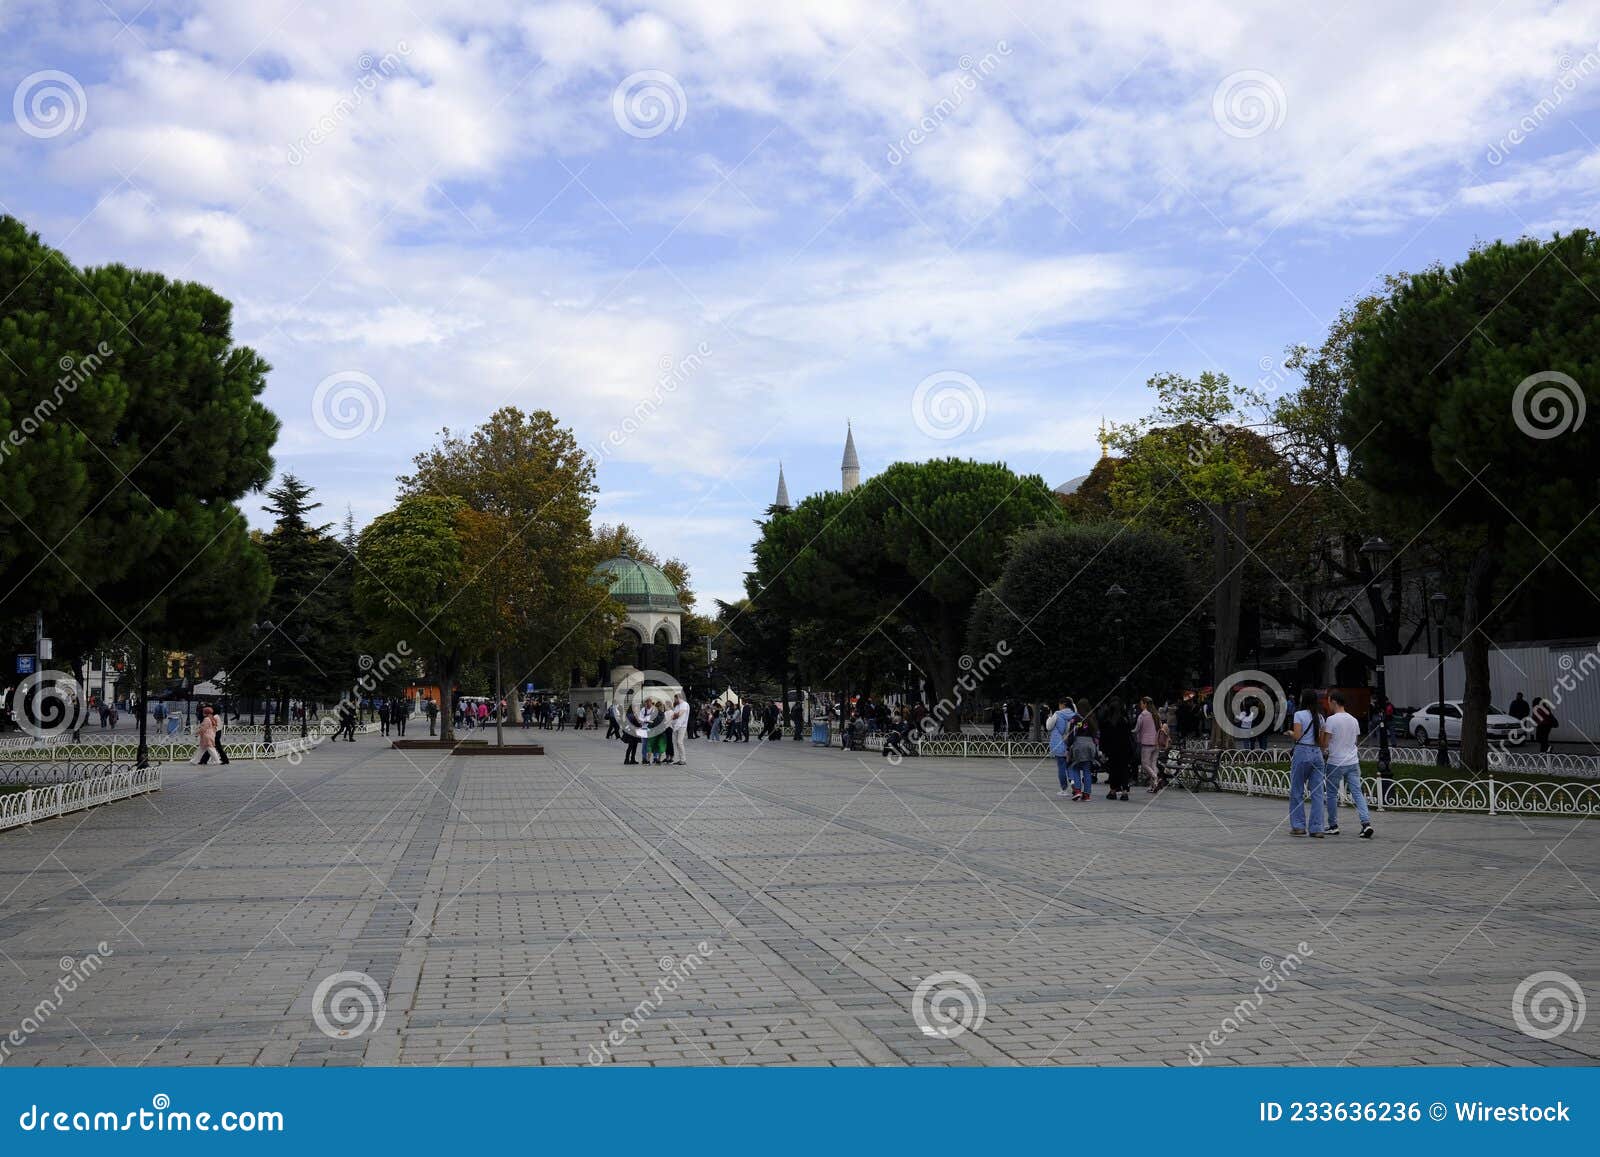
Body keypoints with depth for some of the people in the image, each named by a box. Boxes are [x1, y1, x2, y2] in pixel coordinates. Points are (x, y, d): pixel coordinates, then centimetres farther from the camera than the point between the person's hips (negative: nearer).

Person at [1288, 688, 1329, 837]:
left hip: (1302, 752, -5)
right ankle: (1316, 828, 1)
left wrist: (1290, 732, 8)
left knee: (1296, 791, 6)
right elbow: (1322, 741, 11)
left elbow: (1297, 736, -12)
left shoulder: (1299, 714, -6)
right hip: (1317, 753, 5)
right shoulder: (1320, 717, 10)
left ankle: (1298, 826, 7)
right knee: (1317, 792, 4)